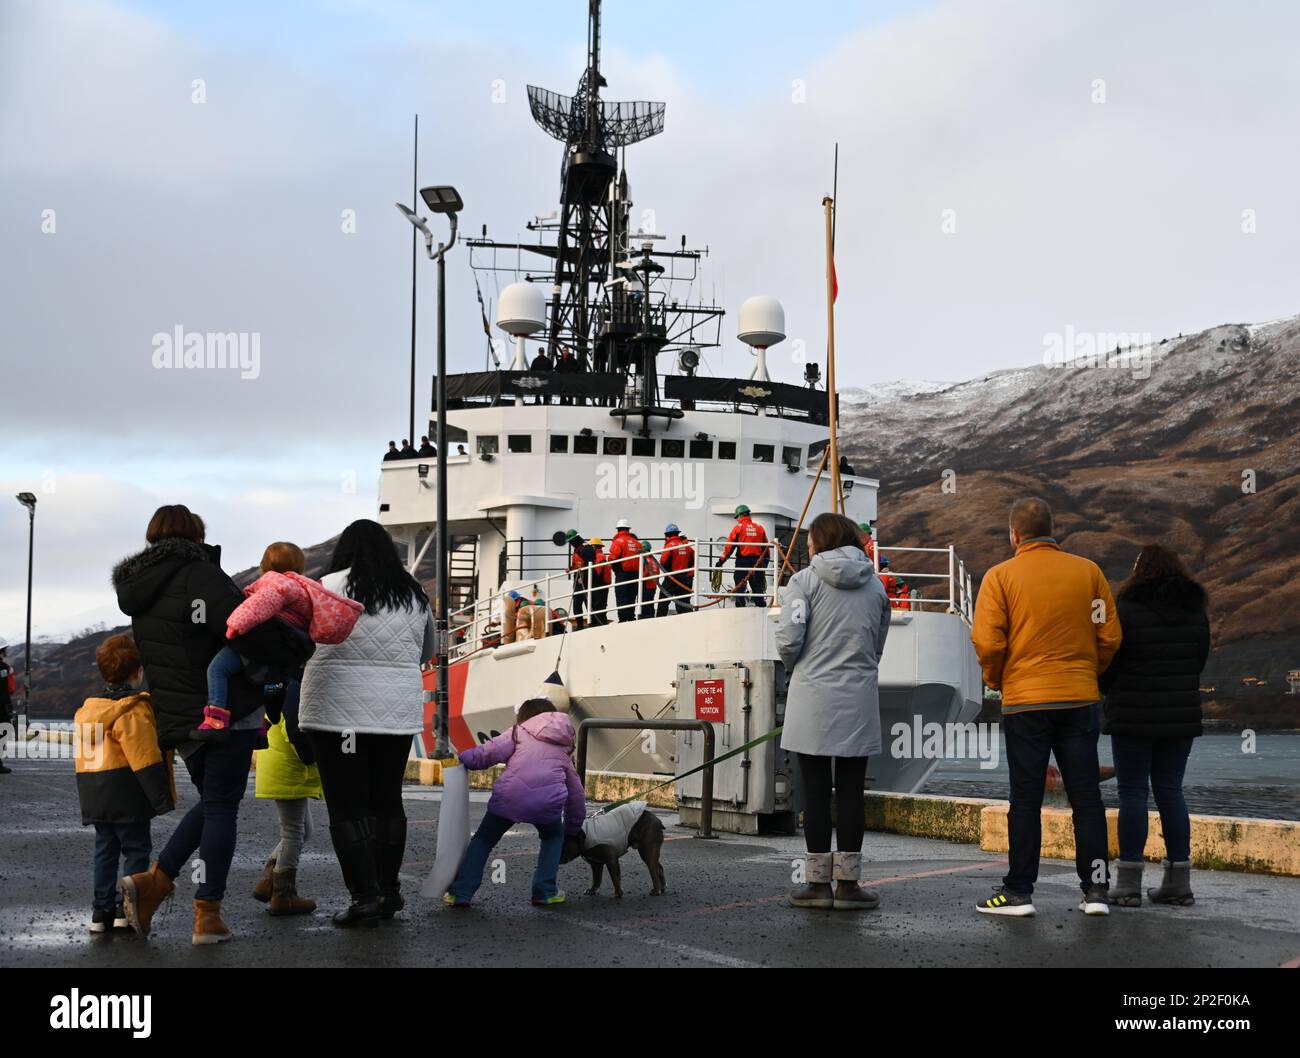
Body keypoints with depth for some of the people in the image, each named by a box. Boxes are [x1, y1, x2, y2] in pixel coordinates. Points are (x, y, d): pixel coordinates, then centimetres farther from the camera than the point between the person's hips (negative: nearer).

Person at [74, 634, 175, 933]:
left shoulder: (87, 709, 13)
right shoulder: (134, 709, -13)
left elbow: (85, 753, 18)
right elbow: (146, 758, -18)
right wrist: (162, 796, -14)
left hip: (94, 796, 7)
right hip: (127, 796, -7)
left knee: (105, 850, 14)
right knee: (136, 849, 1)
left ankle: (102, 909, 12)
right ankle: (128, 909, -2)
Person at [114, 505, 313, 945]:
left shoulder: (140, 596, 14)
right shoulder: (198, 574, -13)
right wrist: (298, 651, -15)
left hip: (178, 721, 7)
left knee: (211, 801, 21)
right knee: (221, 808, 2)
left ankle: (154, 880, 7)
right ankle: (208, 914, 4)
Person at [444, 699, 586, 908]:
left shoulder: (519, 733, 20)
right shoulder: (563, 748, 31)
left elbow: (490, 752, 1)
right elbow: (576, 792, 35)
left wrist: (462, 758, 13)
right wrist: (573, 828, 46)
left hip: (510, 794, -2)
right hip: (549, 801, 2)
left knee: (483, 839, 19)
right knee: (553, 837, 32)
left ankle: (460, 893, 11)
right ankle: (545, 891, 18)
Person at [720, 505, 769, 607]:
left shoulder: (738, 527, -1)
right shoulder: (760, 528, 10)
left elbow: (730, 546, -5)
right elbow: (766, 548, 12)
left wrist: (722, 560, -1)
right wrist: (765, 563, 19)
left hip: (742, 561, -3)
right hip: (757, 562, 3)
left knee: (739, 588, 0)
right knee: (758, 589, 6)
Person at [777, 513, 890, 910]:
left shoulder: (805, 581, -4)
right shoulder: (875, 586, 10)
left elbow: (788, 639, -9)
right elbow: (878, 646, 11)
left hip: (813, 697, -3)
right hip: (859, 700, 3)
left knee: (816, 791, 3)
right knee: (850, 791, 5)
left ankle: (818, 882, 6)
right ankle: (847, 883, 7)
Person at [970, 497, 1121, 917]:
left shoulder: (1001, 576, -4)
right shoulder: (1089, 572, 4)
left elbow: (988, 643, -10)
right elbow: (1110, 637, 3)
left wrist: (996, 679, 8)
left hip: (1025, 700, -2)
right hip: (1081, 698, 2)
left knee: (1026, 799, 3)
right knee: (1086, 796, 8)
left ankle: (1018, 891, 7)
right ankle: (1095, 889, 9)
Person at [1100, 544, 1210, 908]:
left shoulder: (1126, 610, -12)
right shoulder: (1196, 612, 5)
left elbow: (1107, 664, -8)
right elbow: (1200, 661, 11)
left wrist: (1111, 693, 13)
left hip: (1133, 715, -5)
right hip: (1182, 716, 5)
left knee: (1133, 793, -1)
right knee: (1170, 791, 11)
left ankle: (1129, 884, -1)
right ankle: (1178, 881, 10)